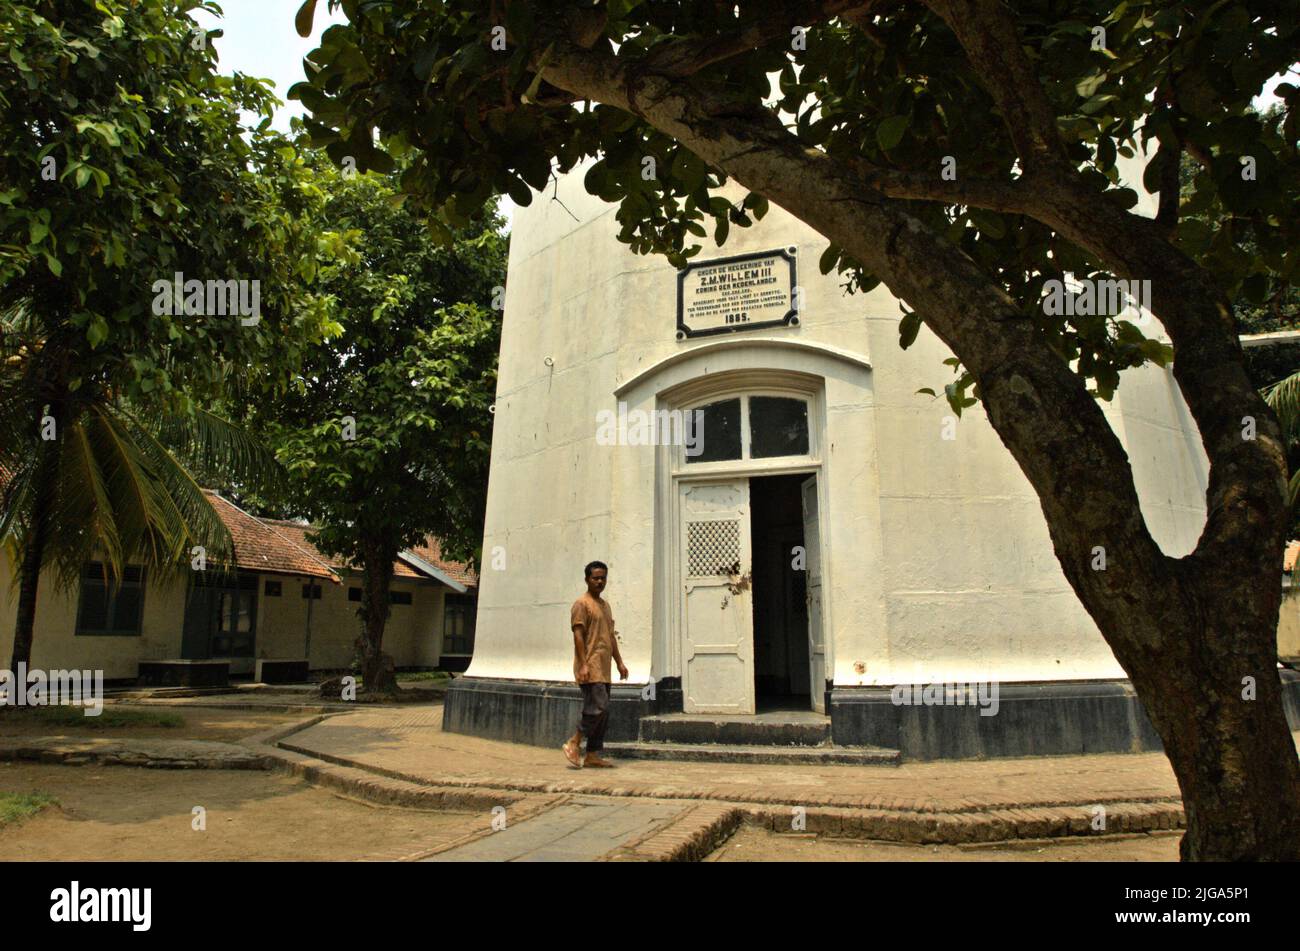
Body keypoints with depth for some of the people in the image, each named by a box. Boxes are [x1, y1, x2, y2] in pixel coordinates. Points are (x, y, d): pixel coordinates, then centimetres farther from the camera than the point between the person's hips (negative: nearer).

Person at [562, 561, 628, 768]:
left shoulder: (605, 605, 20)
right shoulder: (582, 604, -7)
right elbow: (578, 636, -14)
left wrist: (619, 663, 17)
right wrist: (583, 665, -21)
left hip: (604, 670, 9)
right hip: (590, 669, -9)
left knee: (602, 712, 7)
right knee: (598, 707, -15)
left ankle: (592, 754, 13)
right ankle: (573, 744, -2)